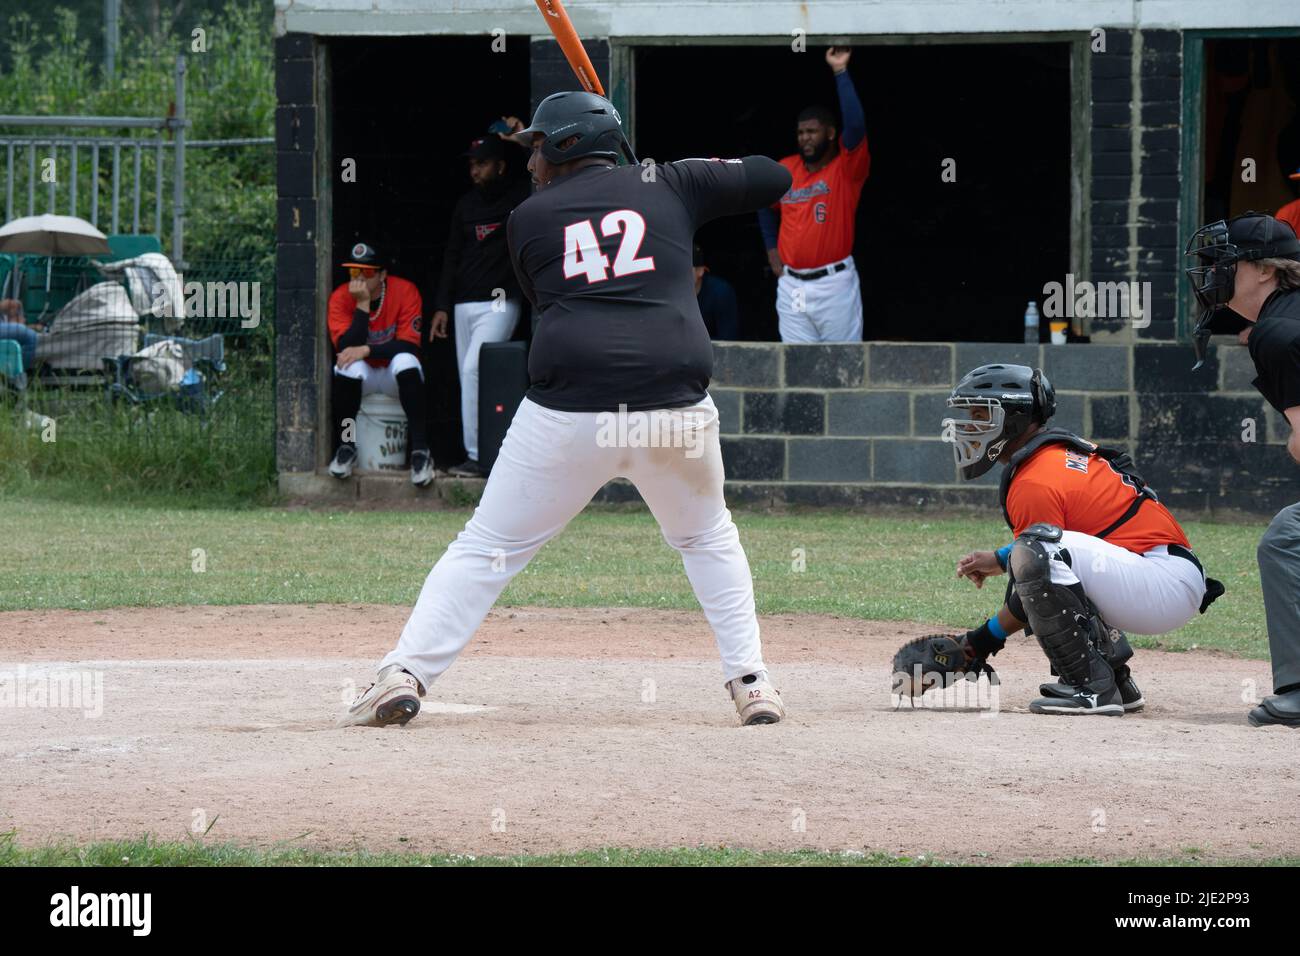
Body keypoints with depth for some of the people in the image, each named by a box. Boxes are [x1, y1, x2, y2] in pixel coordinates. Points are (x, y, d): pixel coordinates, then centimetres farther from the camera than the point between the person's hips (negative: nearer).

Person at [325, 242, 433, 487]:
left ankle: (420, 451, -30)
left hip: (396, 375, -1)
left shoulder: (405, 291, -15)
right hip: (362, 375, 1)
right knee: (347, 365, -32)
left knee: (405, 360, -34)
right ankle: (346, 448, -18)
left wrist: (366, 350, -30)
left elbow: (410, 346, -21)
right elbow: (347, 347, -22)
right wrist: (362, 304, -28)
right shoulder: (341, 297, -11)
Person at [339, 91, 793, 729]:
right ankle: (750, 682, 16)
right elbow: (772, 177, 21)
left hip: (569, 412, -1)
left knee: (486, 549, 8)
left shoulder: (528, 220, 12)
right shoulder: (667, 186, 13)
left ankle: (404, 674, -3)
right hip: (675, 409, 1)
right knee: (708, 538, 26)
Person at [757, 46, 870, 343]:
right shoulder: (785, 170, 10)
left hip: (834, 283, -5)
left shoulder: (846, 168, -5)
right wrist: (771, 249, 19)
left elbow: (856, 126, -22)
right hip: (791, 284, 5)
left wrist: (840, 72, -21)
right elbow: (765, 205, 29)